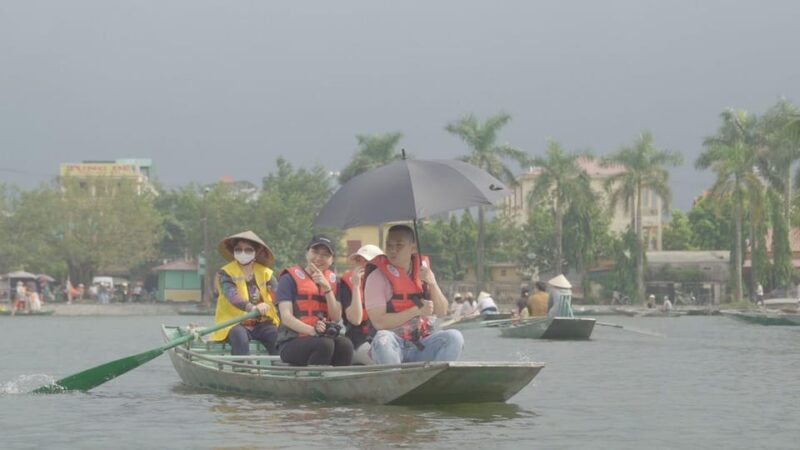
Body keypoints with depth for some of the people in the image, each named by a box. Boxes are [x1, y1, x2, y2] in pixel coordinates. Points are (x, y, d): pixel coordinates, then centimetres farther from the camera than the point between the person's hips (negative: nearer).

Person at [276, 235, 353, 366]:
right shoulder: (290, 278, 4)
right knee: (324, 344, -35)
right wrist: (312, 330, -26)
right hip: (292, 343, -4)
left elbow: (337, 318, 5)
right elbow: (286, 317, -9)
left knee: (345, 344, -30)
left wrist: (326, 287, -7)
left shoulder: (332, 280, 18)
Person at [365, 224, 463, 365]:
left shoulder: (422, 270, 7)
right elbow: (378, 322, -16)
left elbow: (442, 312, 7)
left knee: (454, 337, -22)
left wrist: (432, 283, -10)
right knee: (382, 339, -37)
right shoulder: (378, 276, -8)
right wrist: (417, 310, -15)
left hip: (420, 344, 4)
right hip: (394, 347, -4)